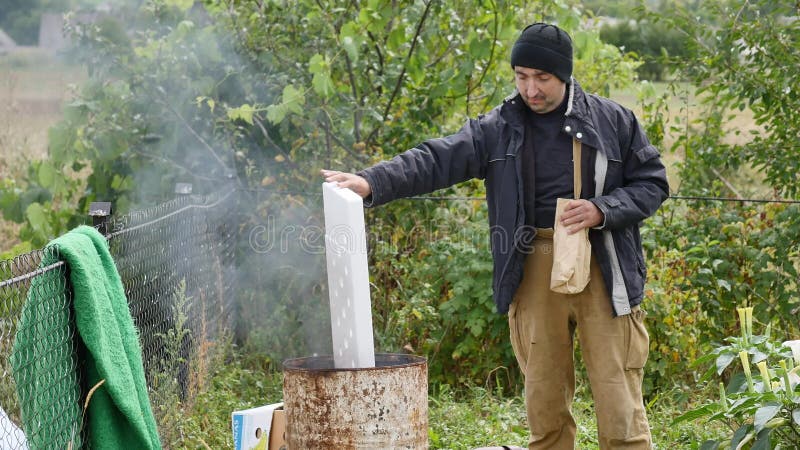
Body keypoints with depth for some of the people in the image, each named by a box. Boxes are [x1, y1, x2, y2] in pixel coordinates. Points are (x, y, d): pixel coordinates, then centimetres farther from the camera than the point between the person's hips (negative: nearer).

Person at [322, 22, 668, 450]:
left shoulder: (613, 121, 3)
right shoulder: (497, 129, 5)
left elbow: (653, 182, 7)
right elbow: (435, 160, -5)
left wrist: (603, 210, -11)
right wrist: (373, 181, -20)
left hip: (603, 273, -2)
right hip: (533, 276, 2)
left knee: (618, 402, -3)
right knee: (544, 403, 8)